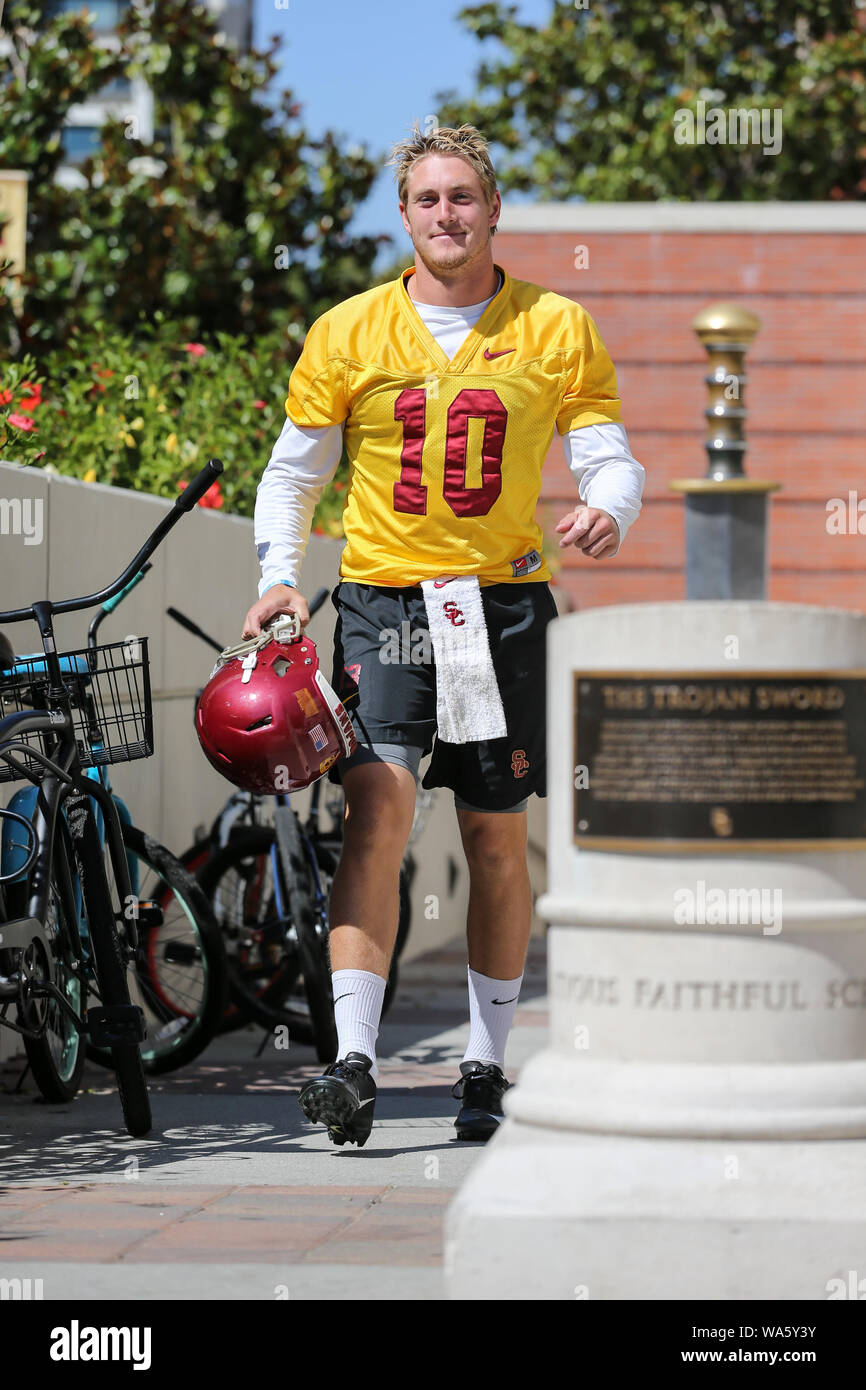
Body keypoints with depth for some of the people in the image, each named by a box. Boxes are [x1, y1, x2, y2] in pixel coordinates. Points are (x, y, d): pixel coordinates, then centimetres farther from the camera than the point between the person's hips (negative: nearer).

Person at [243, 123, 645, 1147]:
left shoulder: (556, 329, 5)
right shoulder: (347, 333, 5)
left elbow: (608, 455, 4)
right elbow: (293, 471, 10)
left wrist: (608, 508, -19)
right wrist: (279, 576, -5)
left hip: (503, 601, 1)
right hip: (382, 600, -1)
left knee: (496, 838, 5)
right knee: (378, 806, -18)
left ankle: (486, 1066, 18)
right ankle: (353, 1062, -23)